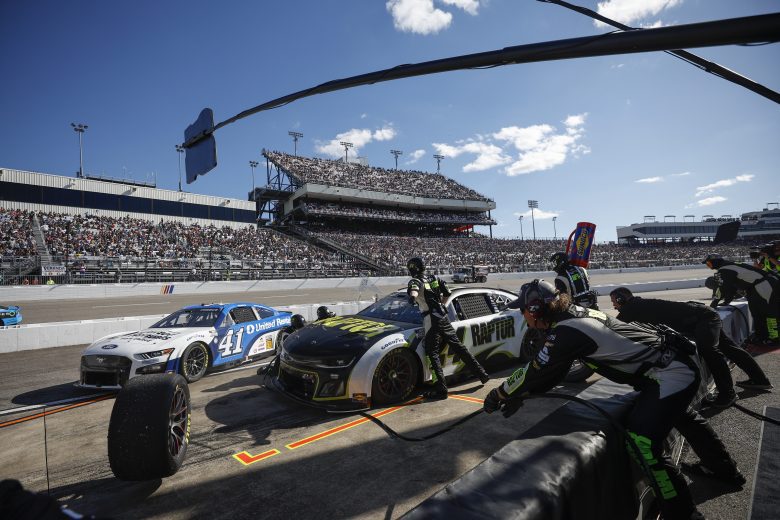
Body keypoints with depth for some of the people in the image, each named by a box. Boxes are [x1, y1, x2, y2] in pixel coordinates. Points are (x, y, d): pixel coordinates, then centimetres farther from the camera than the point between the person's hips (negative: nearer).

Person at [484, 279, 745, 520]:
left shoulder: (566, 331, -28)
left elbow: (536, 372, -19)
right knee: (684, 417, 32)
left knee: (642, 442, -15)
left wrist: (499, 393, -6)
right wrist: (519, 394, 1)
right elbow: (549, 371, 6)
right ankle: (726, 471, 55)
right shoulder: (575, 314, 1)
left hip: (668, 377, -10)